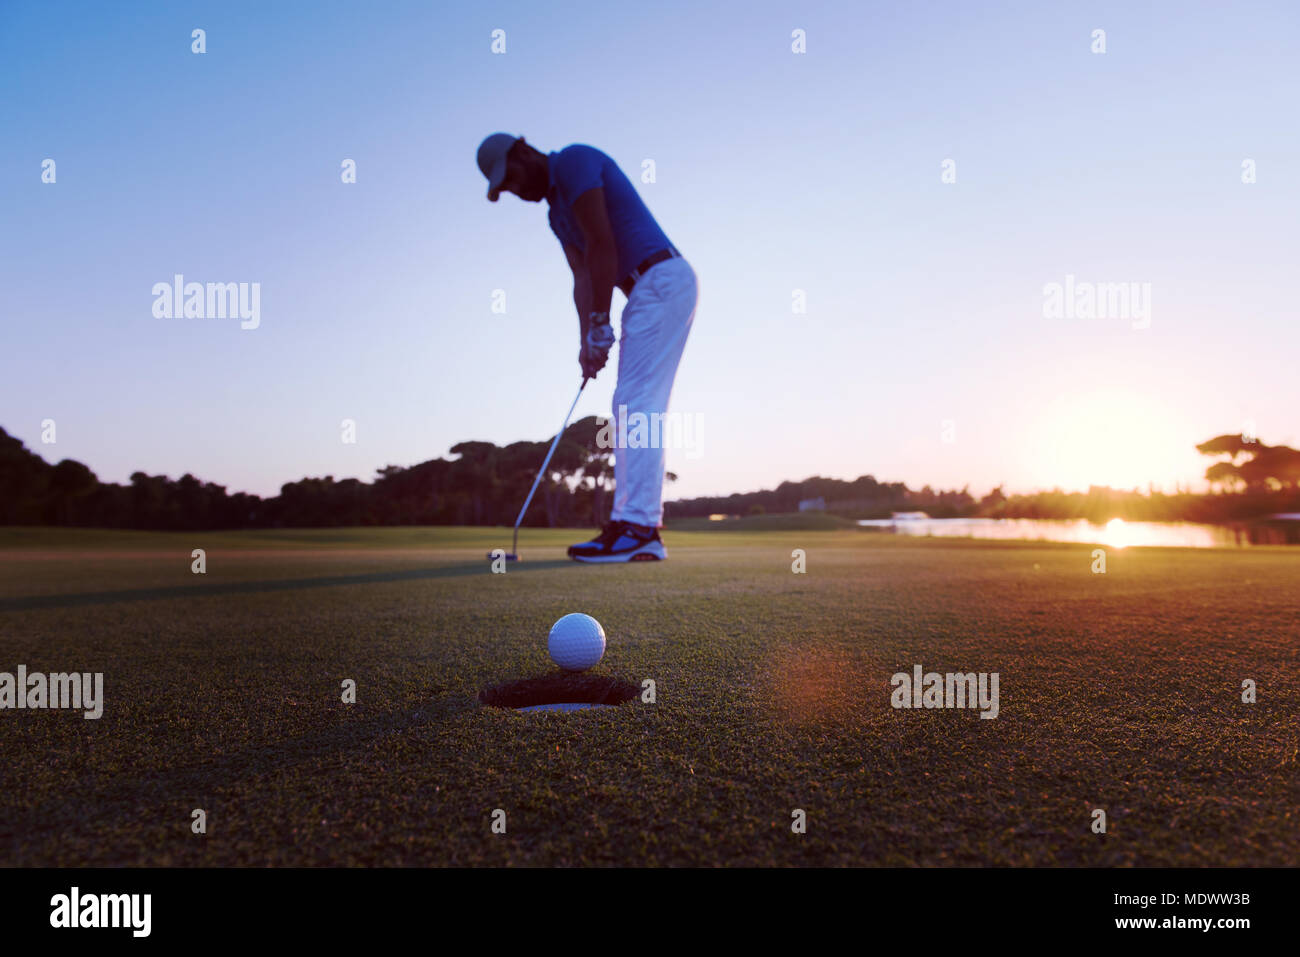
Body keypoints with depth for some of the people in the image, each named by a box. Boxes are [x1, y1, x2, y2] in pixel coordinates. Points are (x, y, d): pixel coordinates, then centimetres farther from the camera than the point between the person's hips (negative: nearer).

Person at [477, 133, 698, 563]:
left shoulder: (573, 161, -5)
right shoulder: (558, 213, 22)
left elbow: (602, 245, -14)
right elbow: (583, 276, 11)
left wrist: (600, 324, -13)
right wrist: (586, 340, -2)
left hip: (662, 281, -10)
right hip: (646, 293, 10)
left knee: (637, 406, -15)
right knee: (634, 411, 5)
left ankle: (637, 527, -15)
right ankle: (637, 532, 5)